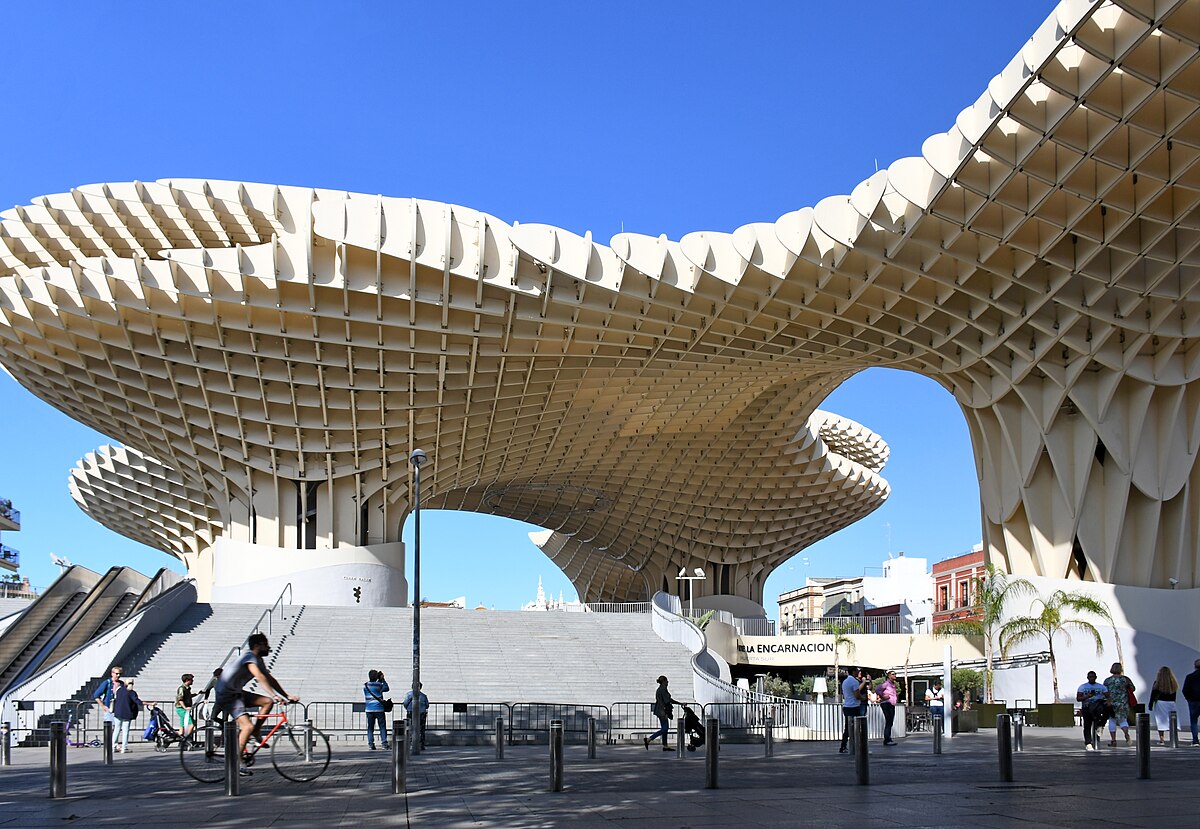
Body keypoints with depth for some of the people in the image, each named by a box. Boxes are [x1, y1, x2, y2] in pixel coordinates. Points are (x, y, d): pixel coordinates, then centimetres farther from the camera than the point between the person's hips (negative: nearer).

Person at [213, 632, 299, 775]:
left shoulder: (258, 660, 10)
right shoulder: (249, 657, -20)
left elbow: (270, 679, 12)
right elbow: (259, 677, -35)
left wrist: (287, 696, 6)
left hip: (237, 693, 9)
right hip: (227, 695, -9)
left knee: (268, 702, -2)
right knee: (247, 726, -21)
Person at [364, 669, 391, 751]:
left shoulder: (365, 685, 3)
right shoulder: (379, 685, -7)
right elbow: (387, 688, 10)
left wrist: (380, 680, 15)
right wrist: (383, 679, 10)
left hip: (369, 709, 3)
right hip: (379, 709, -3)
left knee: (370, 727, 8)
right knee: (382, 727, 3)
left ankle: (370, 744, 1)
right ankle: (384, 744, -2)